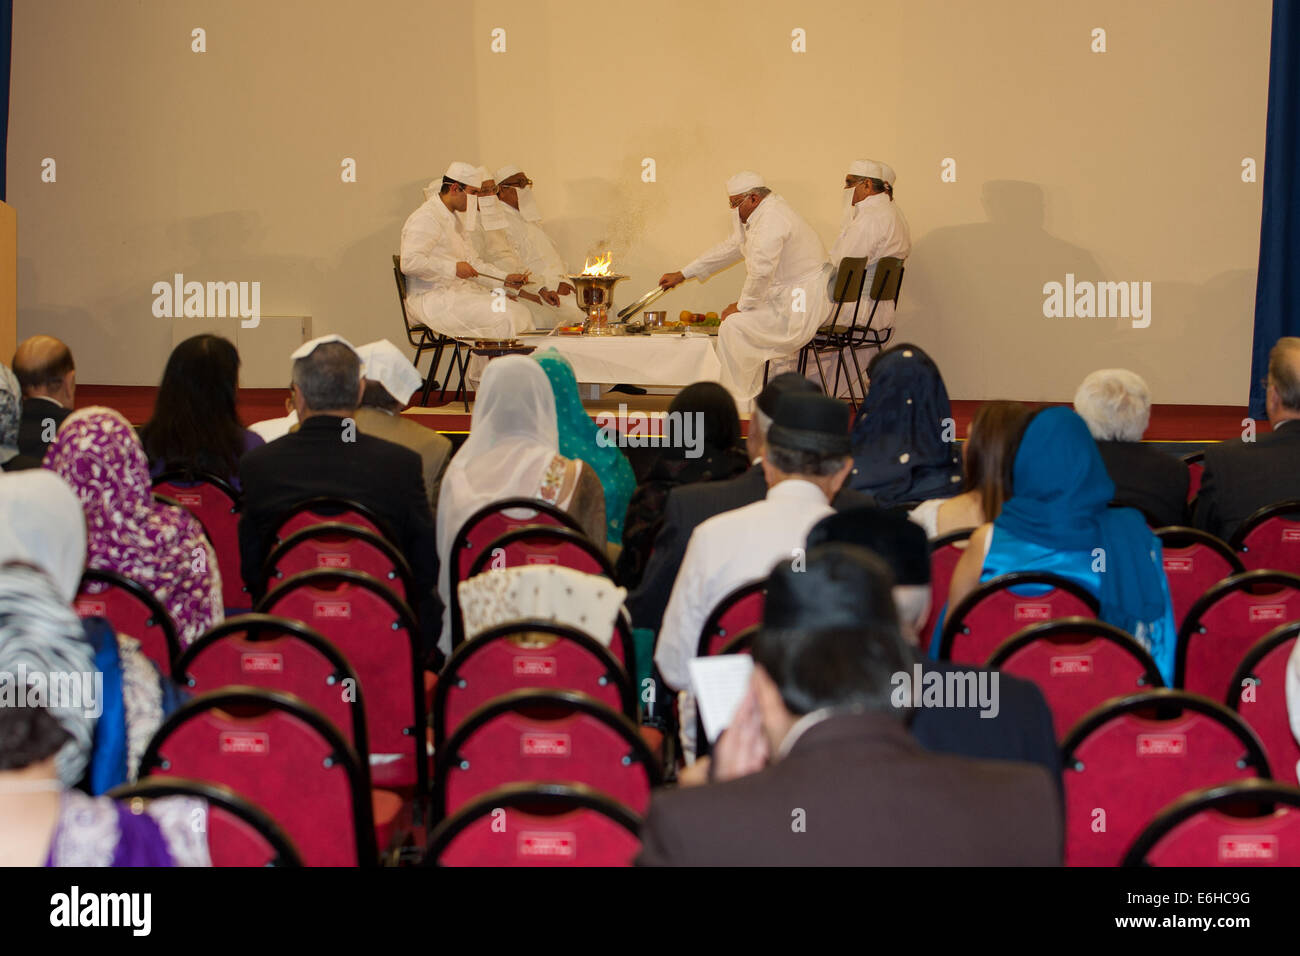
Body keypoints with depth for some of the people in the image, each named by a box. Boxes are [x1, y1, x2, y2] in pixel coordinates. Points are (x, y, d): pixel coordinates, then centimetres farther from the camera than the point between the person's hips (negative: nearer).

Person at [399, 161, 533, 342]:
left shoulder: (454, 220, 21)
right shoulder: (426, 218, -12)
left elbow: (472, 262, 25)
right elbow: (409, 262, -23)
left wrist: (505, 280, 10)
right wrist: (453, 268, -22)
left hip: (459, 291, 10)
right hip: (430, 299, -10)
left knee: (520, 312, -7)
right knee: (500, 317, -26)